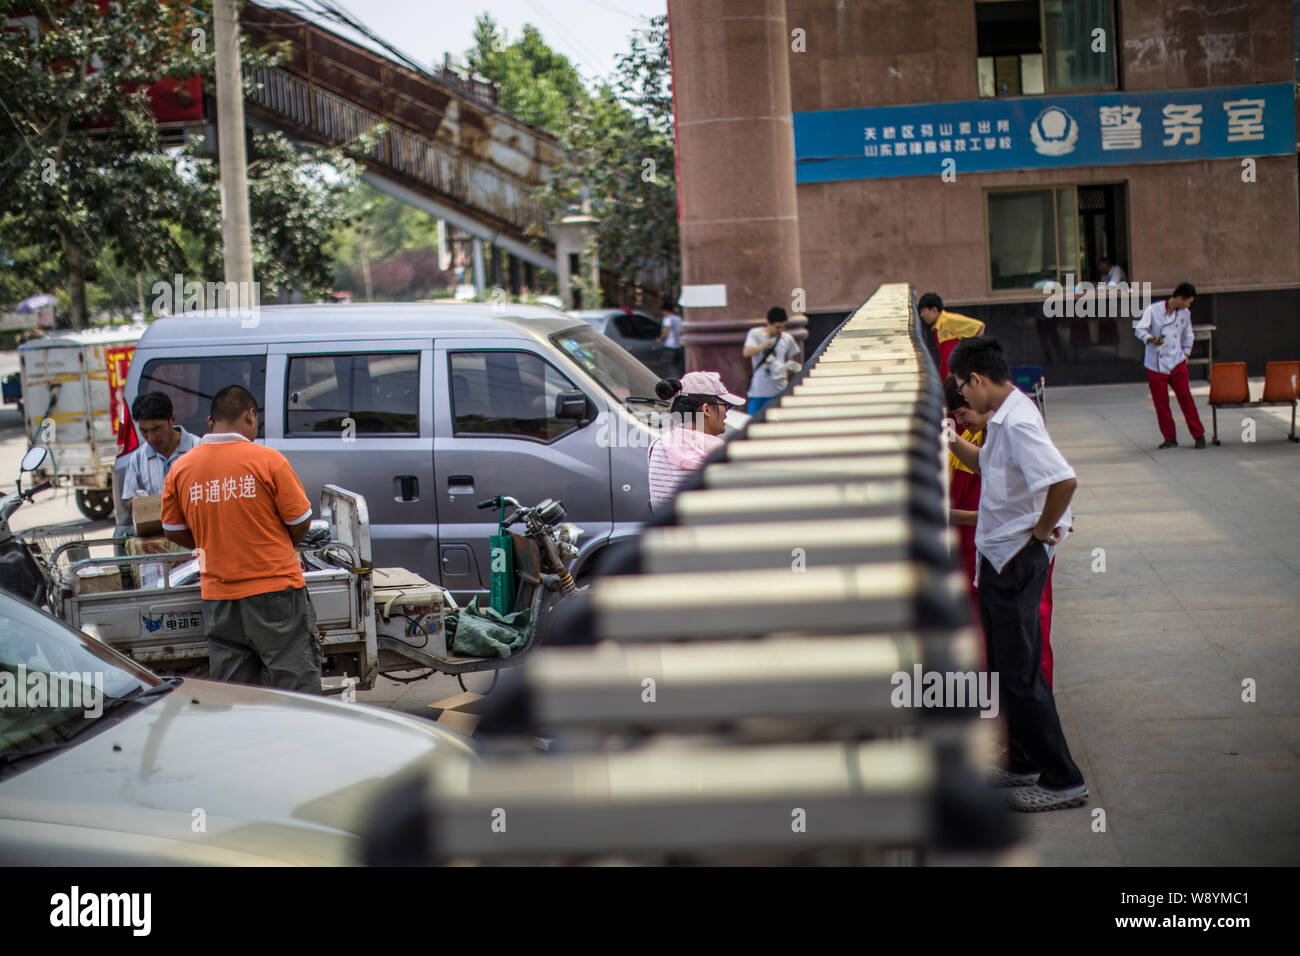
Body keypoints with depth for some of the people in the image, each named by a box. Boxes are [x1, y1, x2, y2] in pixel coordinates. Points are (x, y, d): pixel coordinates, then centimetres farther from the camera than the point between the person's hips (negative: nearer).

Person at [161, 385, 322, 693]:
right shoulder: (267, 459, -9)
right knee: (297, 686, 2)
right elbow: (300, 521, -3)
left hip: (217, 599, 4)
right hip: (275, 590, -4)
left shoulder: (181, 469, 2)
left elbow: (174, 532, 12)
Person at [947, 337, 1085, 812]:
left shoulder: (1018, 422, -23)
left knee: (1020, 674, -5)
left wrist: (1043, 530, -20)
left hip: (1018, 559, -10)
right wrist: (951, 440, 17)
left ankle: (1063, 781, 2)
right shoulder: (1003, 419, 9)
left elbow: (1064, 480, -34)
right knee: (1005, 669, 19)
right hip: (1000, 558, 10)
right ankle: (1024, 764, 30)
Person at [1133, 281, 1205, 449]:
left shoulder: (1185, 313, 6)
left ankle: (1199, 435, 3)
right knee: (1161, 402, -1)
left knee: (1185, 397, -4)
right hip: (1156, 365, -2)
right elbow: (1139, 329, -13)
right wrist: (1150, 339, -32)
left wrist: (1185, 354, 12)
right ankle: (1170, 439, 10)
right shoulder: (1153, 310, -8)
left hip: (1177, 363, 3)